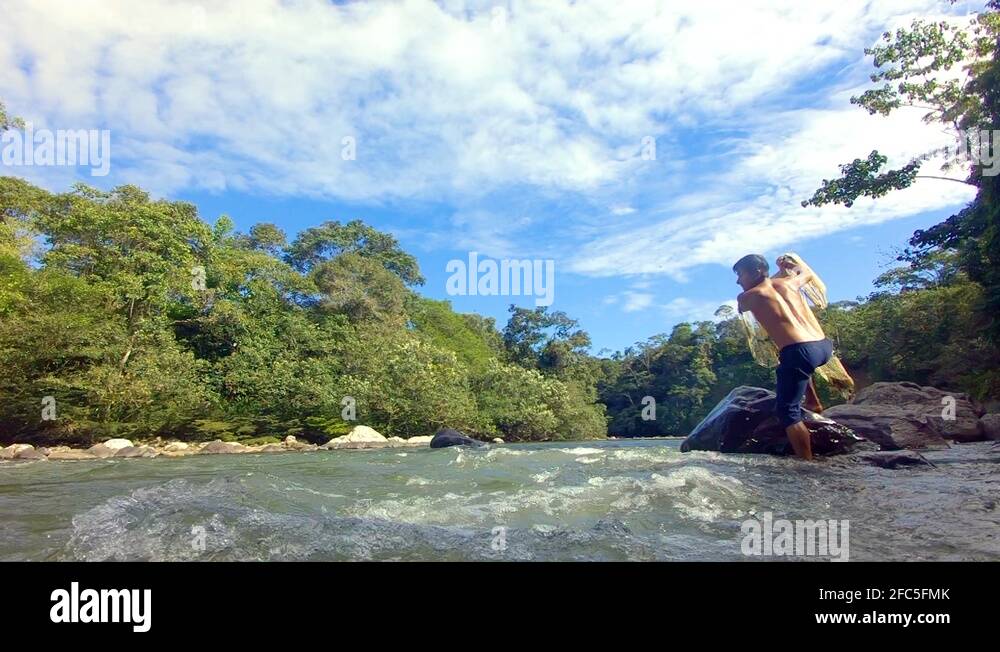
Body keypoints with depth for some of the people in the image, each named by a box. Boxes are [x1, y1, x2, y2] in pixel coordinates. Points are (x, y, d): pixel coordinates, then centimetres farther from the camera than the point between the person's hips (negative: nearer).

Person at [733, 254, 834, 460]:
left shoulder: (747, 297, 4)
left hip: (800, 351, -7)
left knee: (787, 412, -1)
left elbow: (741, 308, 29)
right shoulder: (787, 282, 20)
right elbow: (808, 273, 43)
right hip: (823, 346, 8)